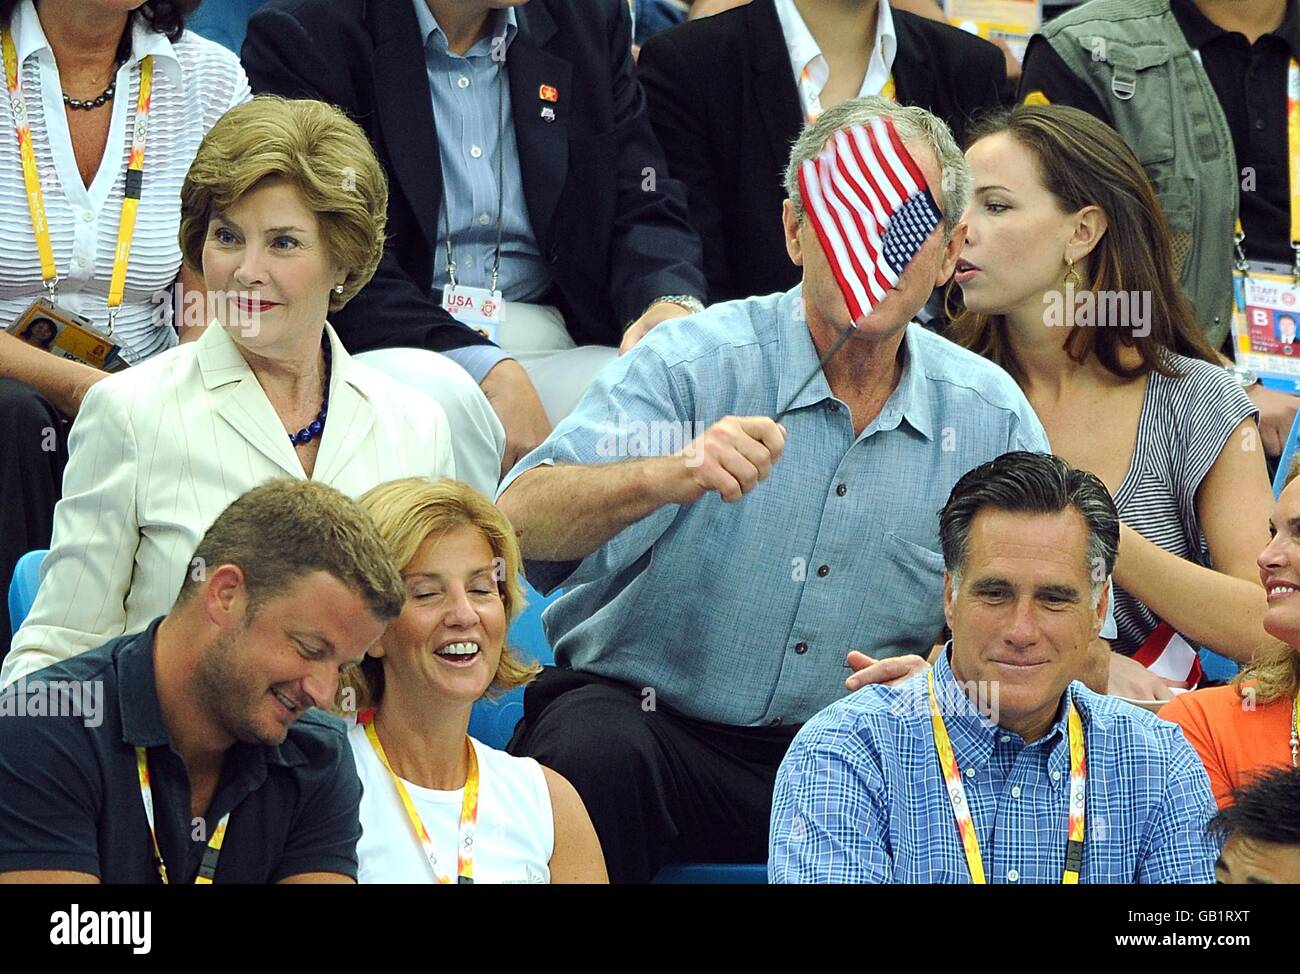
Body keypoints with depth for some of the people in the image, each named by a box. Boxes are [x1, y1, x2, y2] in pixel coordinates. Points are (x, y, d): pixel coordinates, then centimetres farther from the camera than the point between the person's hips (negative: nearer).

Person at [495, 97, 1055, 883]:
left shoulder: (992, 417, 5)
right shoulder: (692, 363, -6)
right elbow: (518, 524, -18)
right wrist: (665, 477, -38)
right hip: (646, 717, -2)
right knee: (594, 753, -36)